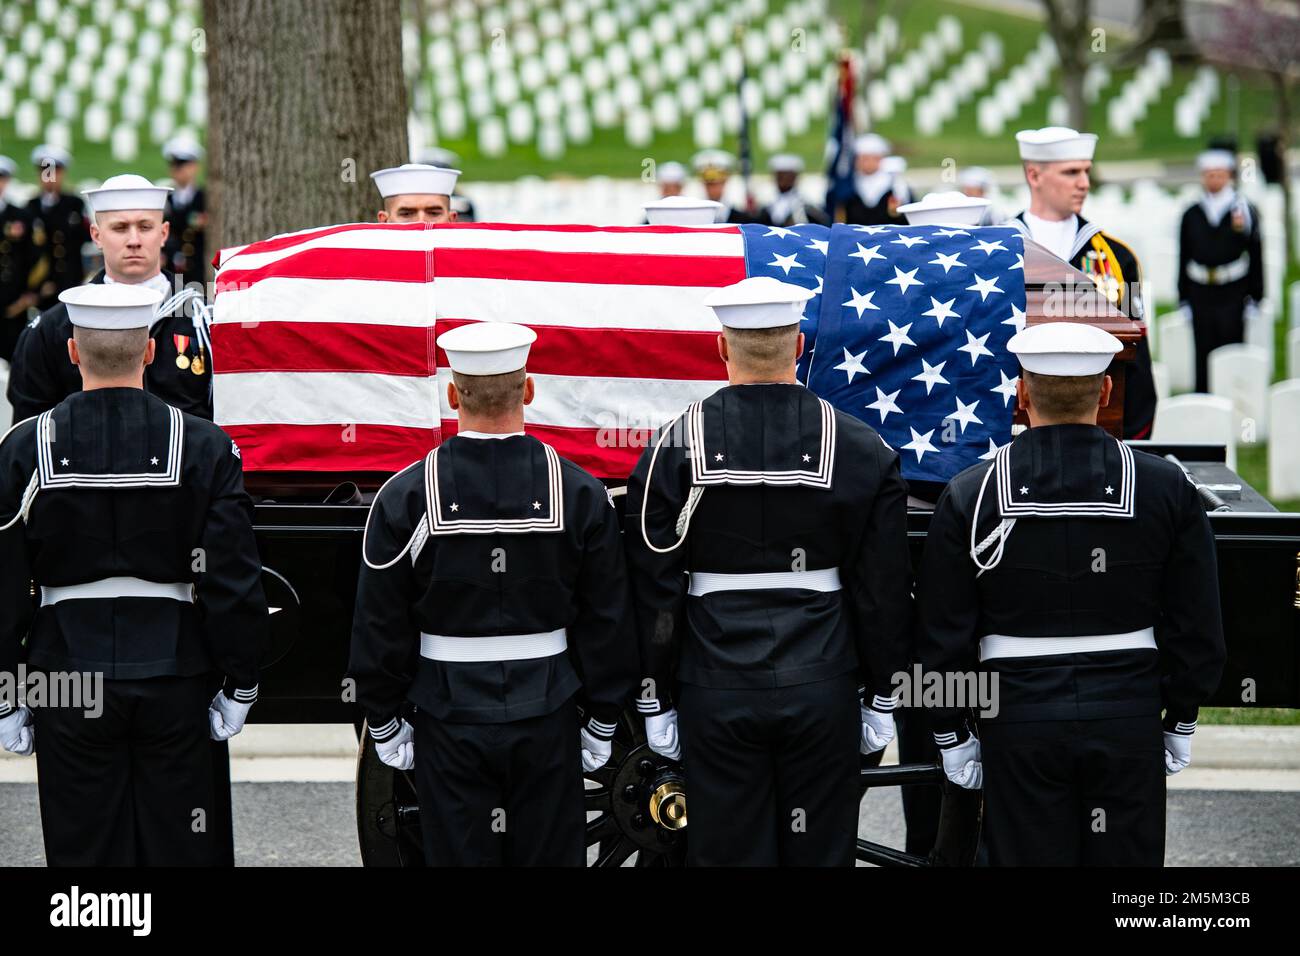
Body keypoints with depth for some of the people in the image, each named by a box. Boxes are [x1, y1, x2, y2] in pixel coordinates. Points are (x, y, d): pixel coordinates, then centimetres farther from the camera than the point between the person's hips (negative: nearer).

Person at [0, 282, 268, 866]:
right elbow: (235, 581, -5)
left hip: (68, 684, 0)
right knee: (179, 845, 8)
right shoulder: (203, 446, -6)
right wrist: (239, 683, 5)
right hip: (175, 679, 0)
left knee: (83, 846, 7)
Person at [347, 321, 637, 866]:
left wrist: (384, 723, 8)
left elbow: (380, 627, -3)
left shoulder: (407, 496, -7)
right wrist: (601, 724, 11)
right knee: (550, 855, 8)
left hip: (450, 722, -1)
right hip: (547, 719, 1)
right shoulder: (580, 493, -4)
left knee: (459, 855, 6)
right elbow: (608, 623, 1)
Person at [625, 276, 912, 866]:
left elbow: (654, 591, -3)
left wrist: (656, 701, 5)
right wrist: (882, 698, 10)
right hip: (823, 694, 1)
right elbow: (885, 590, 1)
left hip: (717, 693, -1)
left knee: (727, 848, 5)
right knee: (820, 850, 8)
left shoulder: (675, 448, -5)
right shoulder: (863, 450, -2)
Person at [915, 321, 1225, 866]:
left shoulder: (969, 496, -4)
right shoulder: (1166, 489, -2)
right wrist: (1179, 720, 14)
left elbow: (943, 633, -1)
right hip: (1130, 728, 1)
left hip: (1020, 726, -1)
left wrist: (950, 735, 9)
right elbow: (1197, 630, 3)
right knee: (1125, 858, 10)